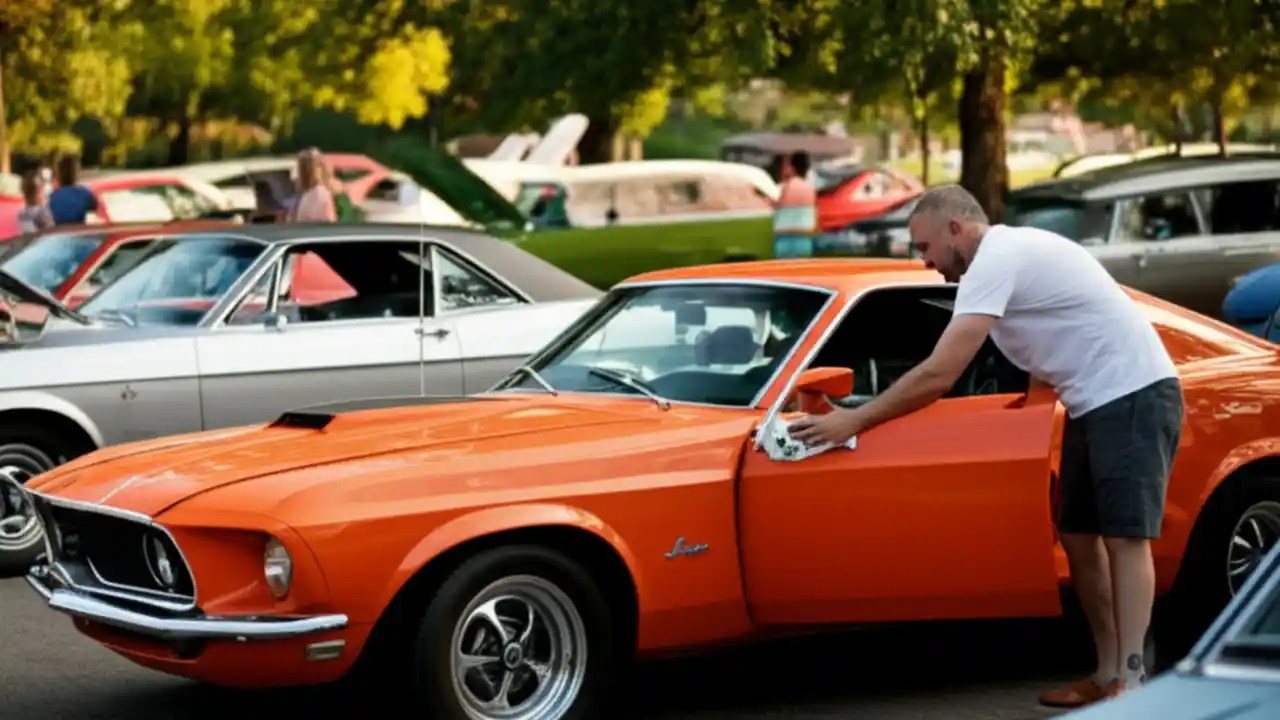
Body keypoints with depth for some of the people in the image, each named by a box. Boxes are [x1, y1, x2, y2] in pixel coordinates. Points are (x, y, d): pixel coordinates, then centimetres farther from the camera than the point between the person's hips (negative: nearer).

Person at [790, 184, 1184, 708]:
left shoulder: (996, 260, -18)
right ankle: (1107, 676, 12)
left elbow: (939, 375, -23)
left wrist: (852, 420, -18)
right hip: (1096, 403, 10)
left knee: (1124, 537, -12)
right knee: (1079, 537, 9)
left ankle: (1129, 680, -14)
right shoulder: (1009, 253, 14)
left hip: (1134, 395, -10)